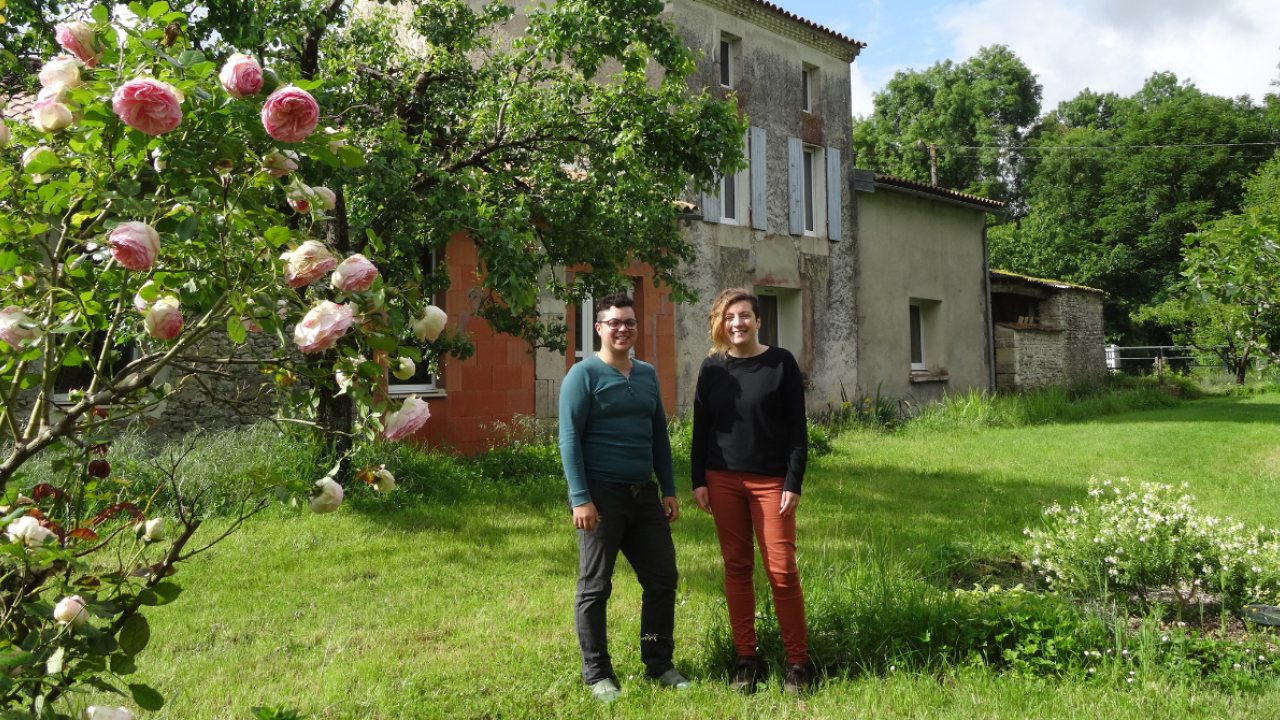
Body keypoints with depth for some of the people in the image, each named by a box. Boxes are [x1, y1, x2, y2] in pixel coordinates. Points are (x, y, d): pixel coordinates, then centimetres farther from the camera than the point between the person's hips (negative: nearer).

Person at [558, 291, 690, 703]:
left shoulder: (647, 375, 13)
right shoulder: (584, 375, -7)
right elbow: (569, 440, -11)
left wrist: (669, 490, 13)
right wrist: (580, 498, -17)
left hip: (644, 494, 7)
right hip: (601, 494, -6)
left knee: (662, 579, 9)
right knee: (595, 587, 4)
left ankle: (659, 664, 24)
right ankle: (597, 674, 16)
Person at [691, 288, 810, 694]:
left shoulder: (780, 363, -3)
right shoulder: (712, 368, 6)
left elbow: (797, 427, -4)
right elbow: (701, 428, 9)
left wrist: (794, 482, -9)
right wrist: (698, 481, 3)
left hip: (771, 481, -3)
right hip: (723, 481, 3)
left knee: (782, 571, -3)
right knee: (736, 568, 7)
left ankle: (797, 662, 10)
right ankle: (745, 658, 18)